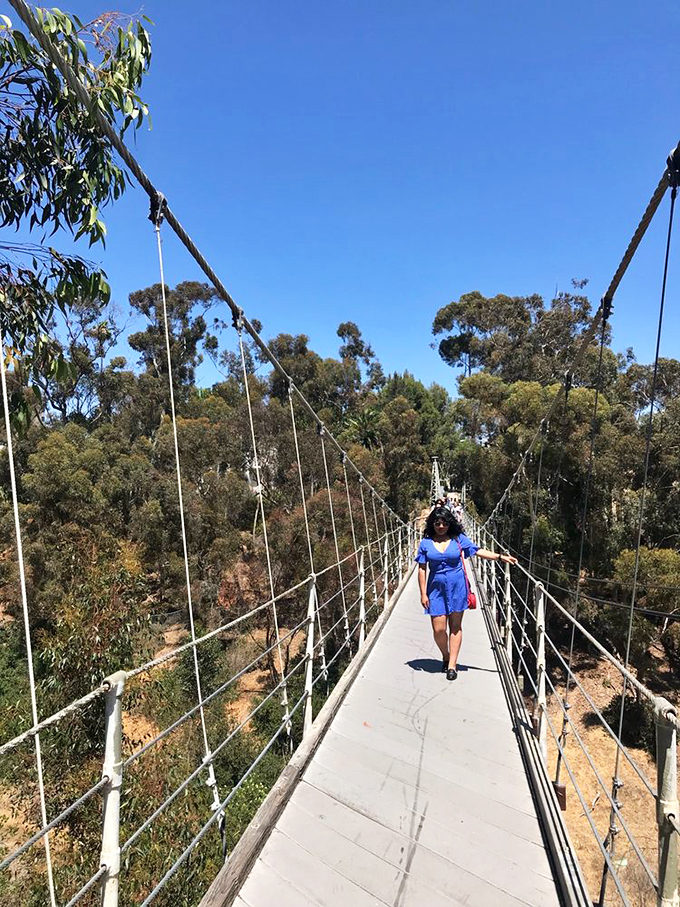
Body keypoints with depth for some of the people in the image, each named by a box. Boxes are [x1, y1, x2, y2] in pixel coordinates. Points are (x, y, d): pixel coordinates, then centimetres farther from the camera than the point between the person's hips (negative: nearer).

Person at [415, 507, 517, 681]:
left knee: (455, 627, 7)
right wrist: (423, 594, -3)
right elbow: (422, 569, -1)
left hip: (457, 588, 0)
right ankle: (445, 656, 29)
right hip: (436, 588, 0)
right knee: (439, 629, -1)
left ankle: (452, 665, 20)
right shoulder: (426, 543, -2)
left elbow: (478, 551, -2)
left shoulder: (459, 539, 0)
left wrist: (501, 556, -13)